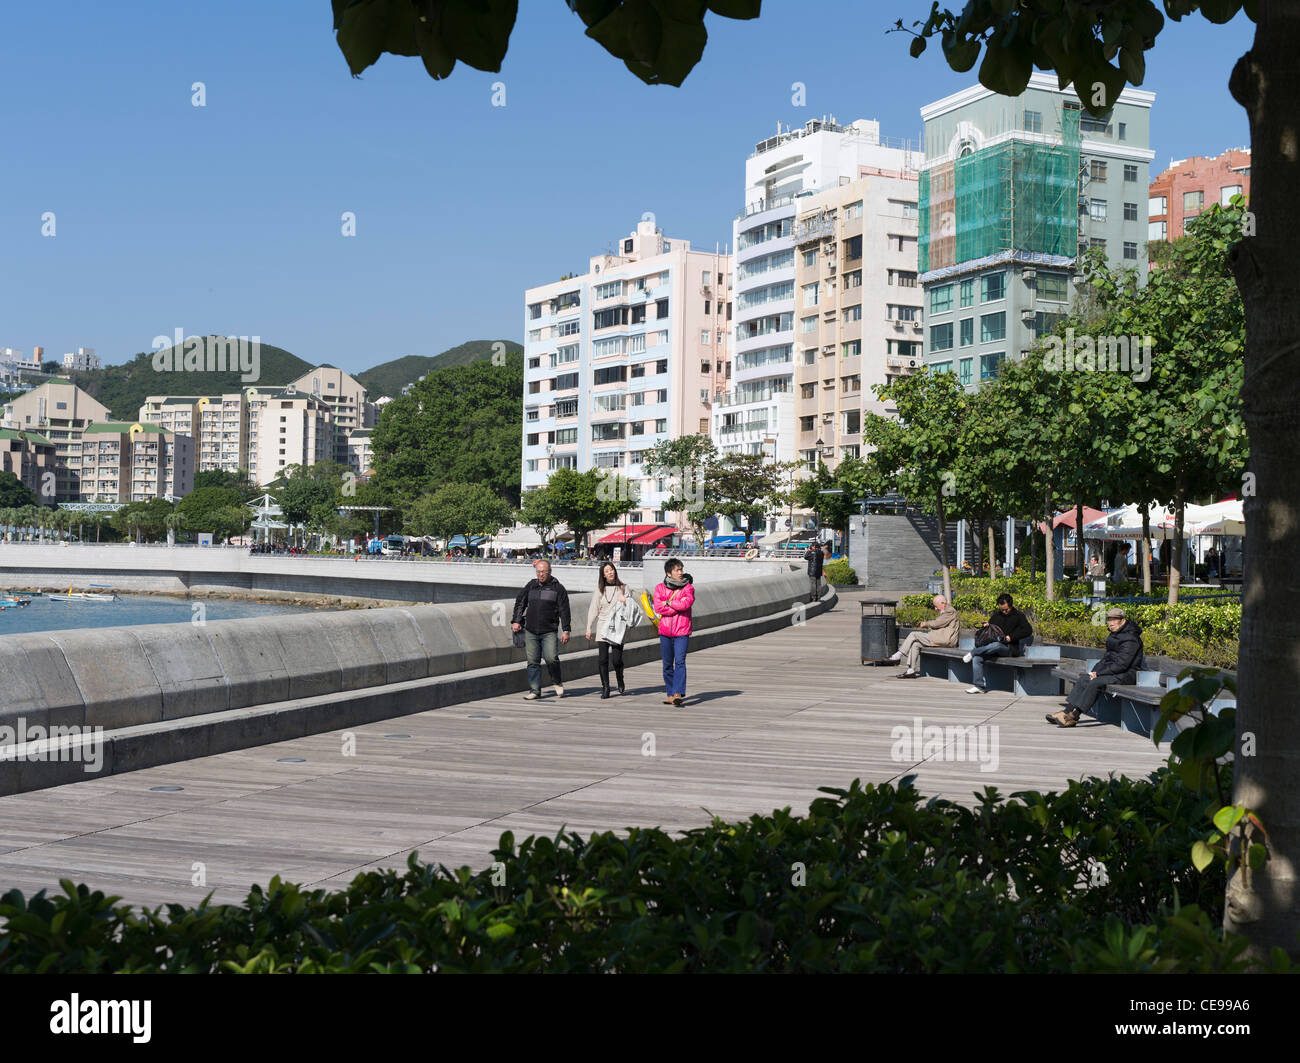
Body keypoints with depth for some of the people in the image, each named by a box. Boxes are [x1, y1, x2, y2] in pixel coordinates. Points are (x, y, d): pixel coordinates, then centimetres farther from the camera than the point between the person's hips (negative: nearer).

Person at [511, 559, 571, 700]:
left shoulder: (558, 588, 3)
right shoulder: (530, 585, 13)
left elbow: (564, 611, 1)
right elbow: (520, 603, 17)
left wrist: (565, 630, -5)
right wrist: (516, 621, 5)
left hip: (549, 632, -3)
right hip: (530, 631, 3)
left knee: (551, 658, -15)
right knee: (533, 662, 2)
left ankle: (558, 683, 10)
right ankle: (535, 690, 7)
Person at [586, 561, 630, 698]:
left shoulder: (623, 587, 7)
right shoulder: (600, 589, 9)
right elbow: (594, 609, 11)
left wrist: (625, 601, -11)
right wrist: (589, 628, 7)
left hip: (618, 628, -1)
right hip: (602, 628, 1)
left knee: (616, 659, -8)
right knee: (603, 659, -5)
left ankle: (620, 681, 20)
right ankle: (605, 687, 5)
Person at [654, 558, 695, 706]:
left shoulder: (688, 587, 4)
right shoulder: (660, 588, 7)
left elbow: (687, 603, -15)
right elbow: (658, 608, -7)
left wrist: (668, 602, -6)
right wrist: (678, 606, -10)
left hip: (682, 632, -3)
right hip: (665, 632, 3)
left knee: (680, 662, -15)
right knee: (667, 664, 8)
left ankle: (678, 693, -22)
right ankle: (670, 693, 18)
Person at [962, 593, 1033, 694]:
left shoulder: (1018, 615, 5)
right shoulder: (996, 615, 21)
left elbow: (1028, 630, -7)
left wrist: (1011, 637, -15)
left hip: (1009, 648, -6)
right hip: (993, 645, 6)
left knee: (996, 645, -40)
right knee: (977, 658, -21)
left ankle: (972, 653, -19)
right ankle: (979, 686, -20)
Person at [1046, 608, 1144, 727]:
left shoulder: (1130, 639, -15)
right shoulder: (1114, 635, 15)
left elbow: (1121, 664, -21)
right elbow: (1106, 657, 20)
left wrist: (1099, 674, -17)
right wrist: (1095, 671, 2)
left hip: (1126, 675, -10)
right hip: (1113, 671, 10)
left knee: (1096, 683, -29)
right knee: (1082, 681, -2)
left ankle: (1074, 717, -30)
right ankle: (1067, 711, -10)